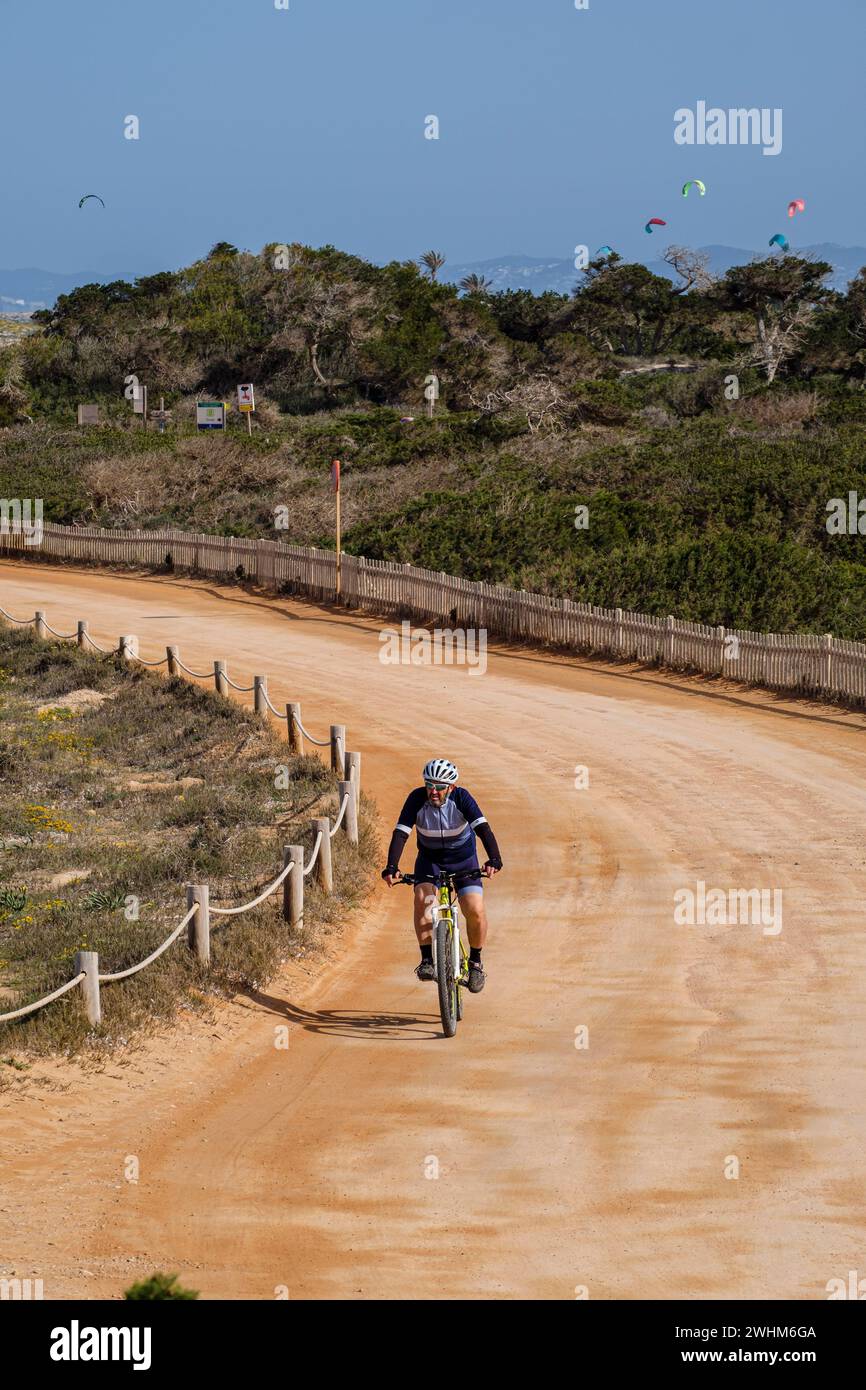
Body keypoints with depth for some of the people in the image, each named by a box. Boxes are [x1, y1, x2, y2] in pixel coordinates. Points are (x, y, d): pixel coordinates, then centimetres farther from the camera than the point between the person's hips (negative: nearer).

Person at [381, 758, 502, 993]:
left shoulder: (461, 798, -24)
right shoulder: (417, 798, -21)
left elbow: (483, 828, -33)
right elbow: (400, 833, -27)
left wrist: (494, 860, -49)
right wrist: (391, 867, -42)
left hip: (463, 859, -1)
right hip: (430, 859, 1)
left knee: (475, 911, -17)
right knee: (422, 899, -28)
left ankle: (475, 962, 6)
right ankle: (427, 960, -21)